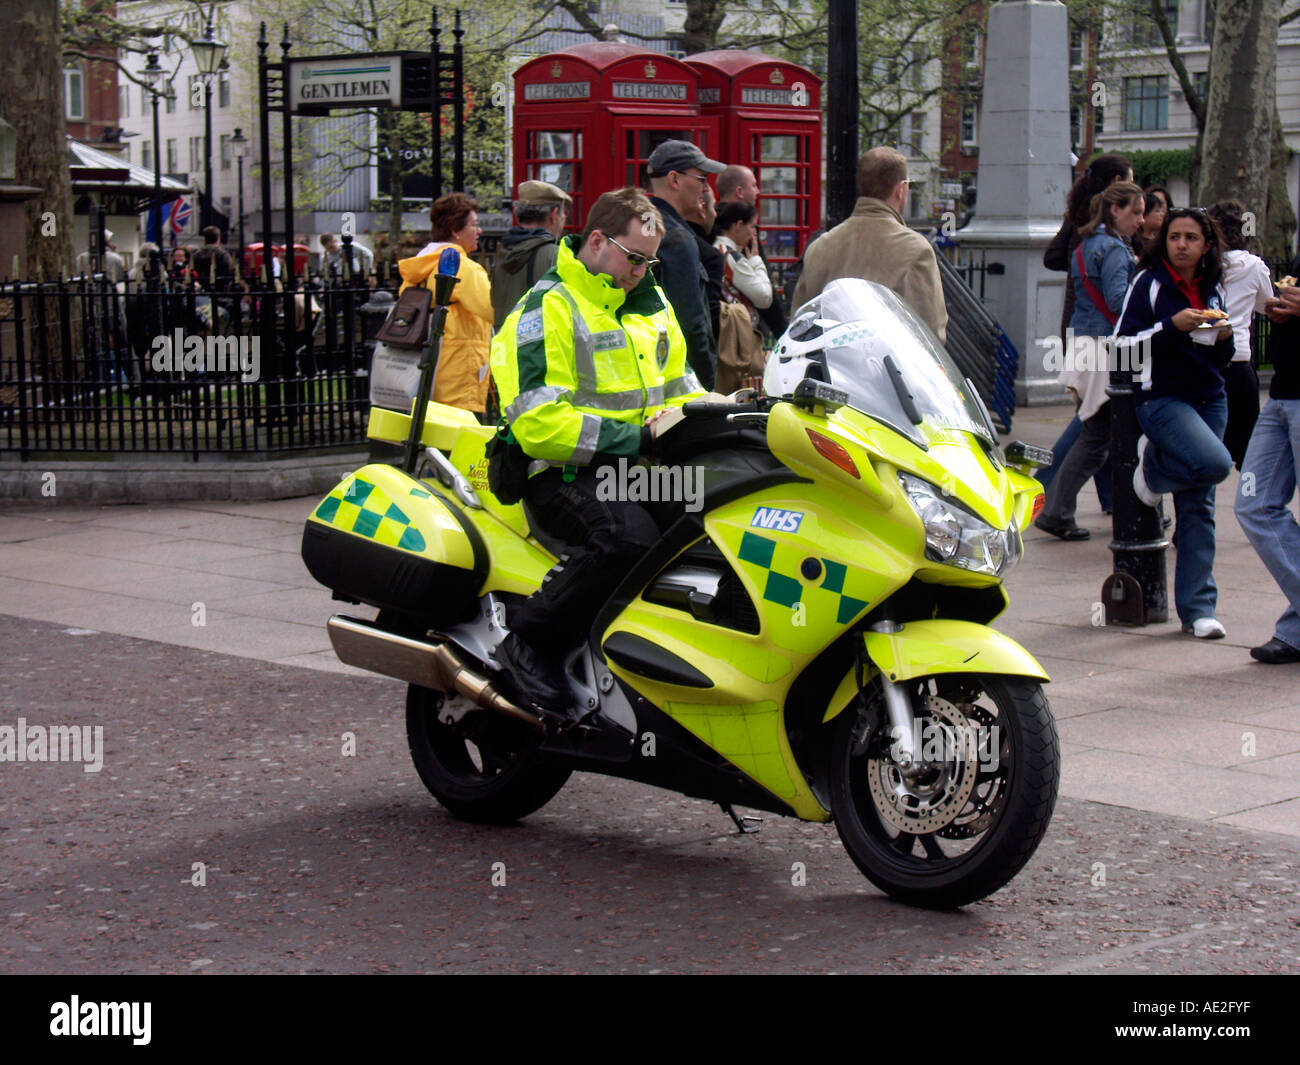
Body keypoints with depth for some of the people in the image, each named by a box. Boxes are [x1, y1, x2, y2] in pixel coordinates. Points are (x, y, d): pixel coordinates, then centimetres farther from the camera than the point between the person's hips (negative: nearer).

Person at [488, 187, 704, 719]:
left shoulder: (652, 305, 20)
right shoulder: (547, 308, -7)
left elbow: (680, 390, 32)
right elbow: (537, 423, -17)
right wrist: (634, 439, -18)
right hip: (566, 473, -8)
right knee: (629, 535, -37)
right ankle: (528, 641, -22)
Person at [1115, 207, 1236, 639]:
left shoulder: (1213, 289, 13)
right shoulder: (1149, 284, -3)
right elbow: (1125, 347, -9)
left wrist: (1225, 339, -3)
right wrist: (1173, 326, -19)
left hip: (1210, 400, 5)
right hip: (1162, 397, -5)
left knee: (1199, 506, 2)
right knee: (1213, 462, -30)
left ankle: (1197, 607, 6)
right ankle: (1152, 465, 3)